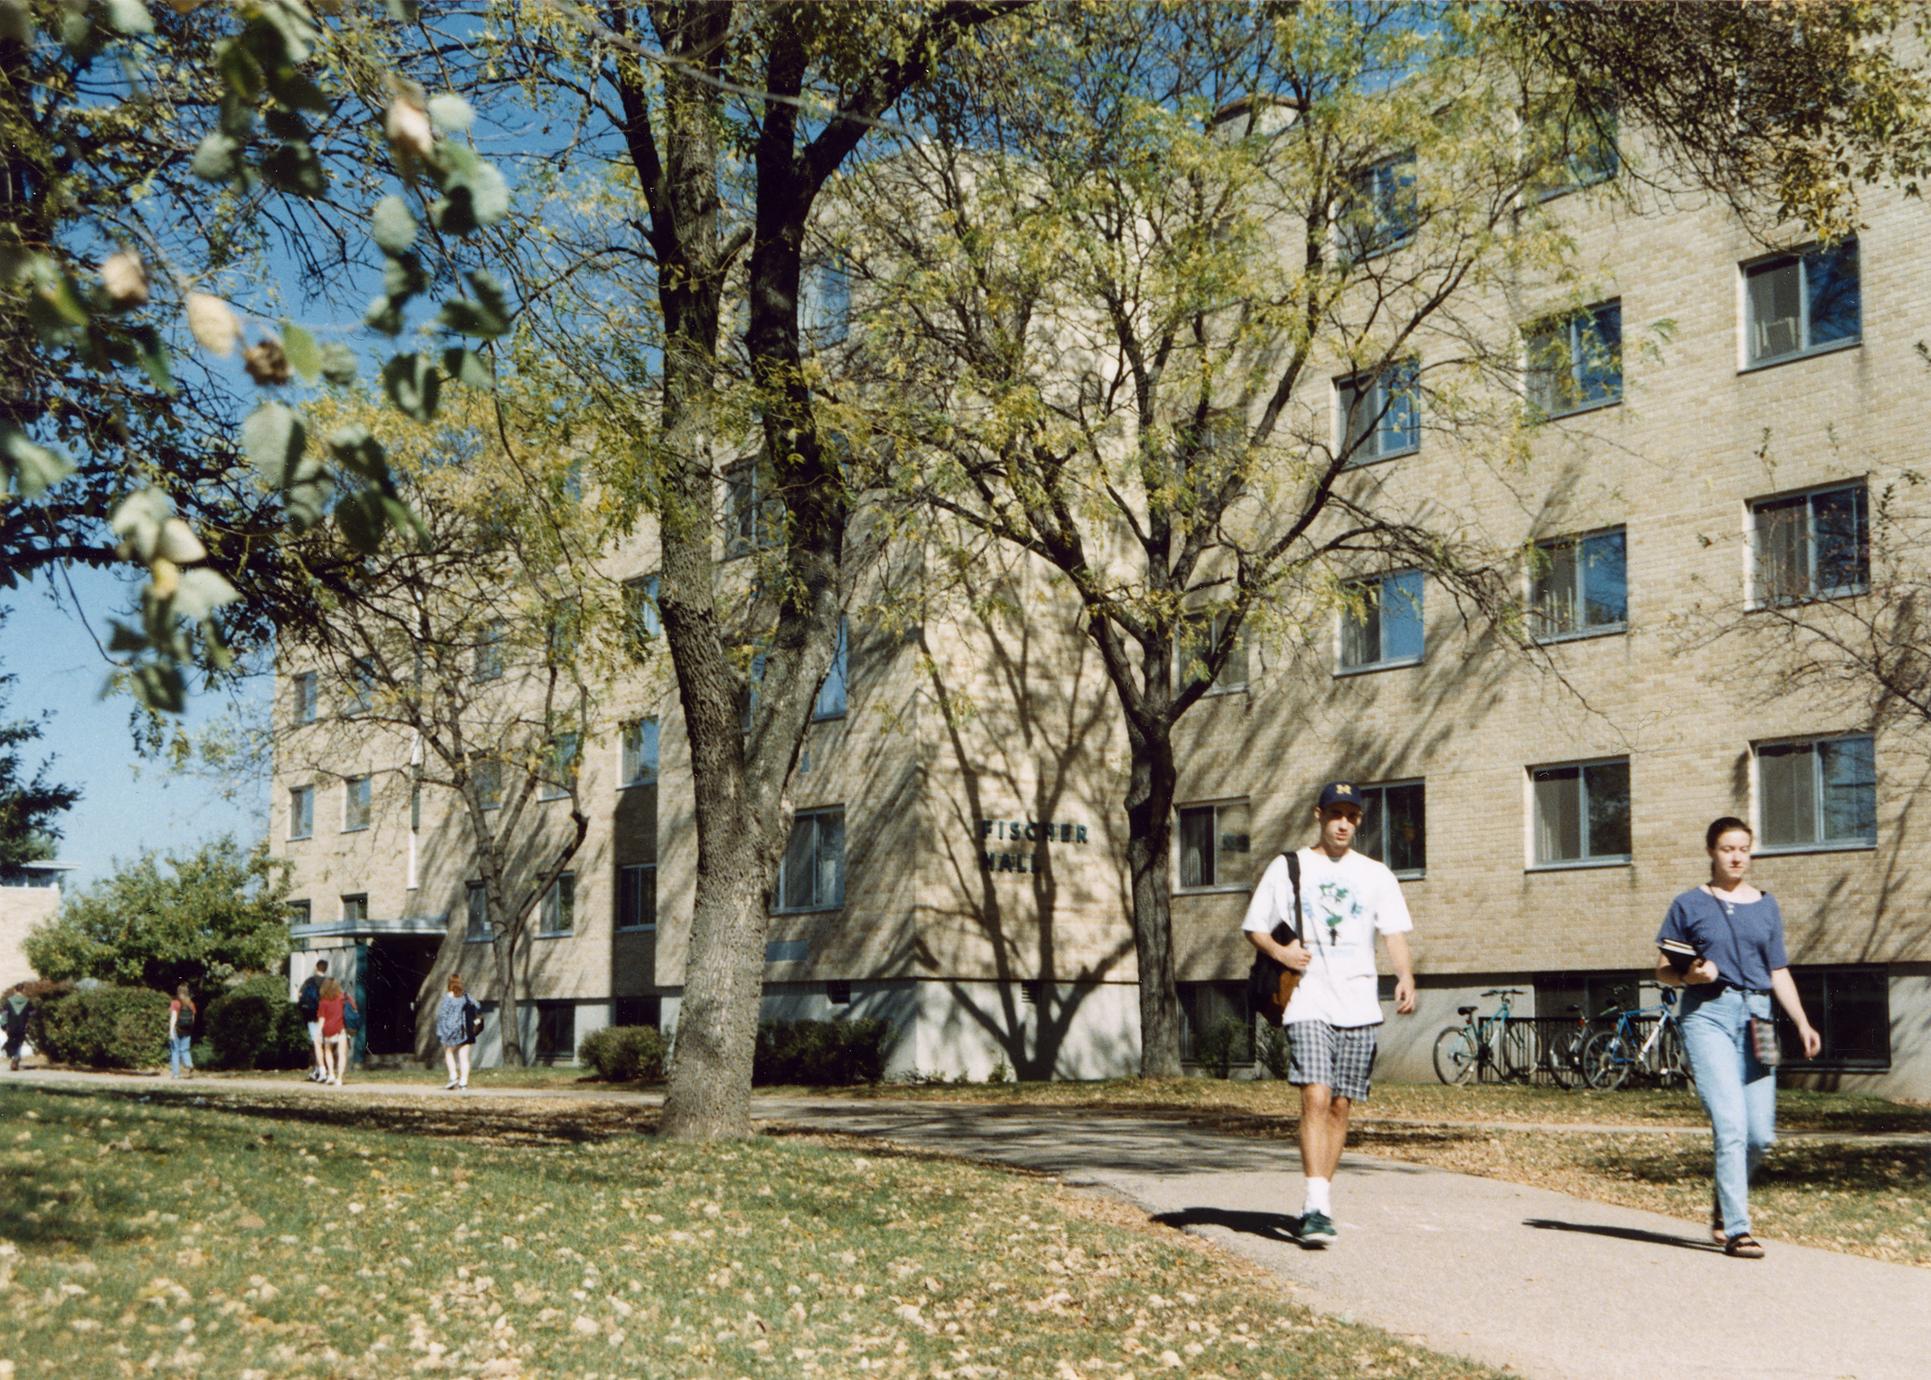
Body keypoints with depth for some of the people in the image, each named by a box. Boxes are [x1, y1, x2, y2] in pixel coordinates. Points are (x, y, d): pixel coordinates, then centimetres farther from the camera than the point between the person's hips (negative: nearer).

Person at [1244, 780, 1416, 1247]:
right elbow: (1255, 928, 12)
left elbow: (1395, 932, 3)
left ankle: (1321, 1201, 17)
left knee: (1341, 1106, 5)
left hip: (1358, 1007, 3)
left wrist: (1405, 977, -16)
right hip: (1308, 1004, -2)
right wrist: (1279, 951, -9)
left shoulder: (1375, 875, 12)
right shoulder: (1287, 868, 8)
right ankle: (1317, 1207, -21)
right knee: (1315, 1098, -17)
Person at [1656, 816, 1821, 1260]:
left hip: (1756, 1017, 4)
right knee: (1731, 1125, -14)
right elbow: (1662, 969, 7)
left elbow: (1779, 972, 14)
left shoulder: (1765, 905, 15)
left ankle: (1724, 1205, 26)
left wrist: (1802, 1023, 2)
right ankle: (1736, 1228, -8)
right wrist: (1689, 976, -15)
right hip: (1708, 1014, -4)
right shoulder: (1689, 904, 5)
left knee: (1761, 1135, 1)